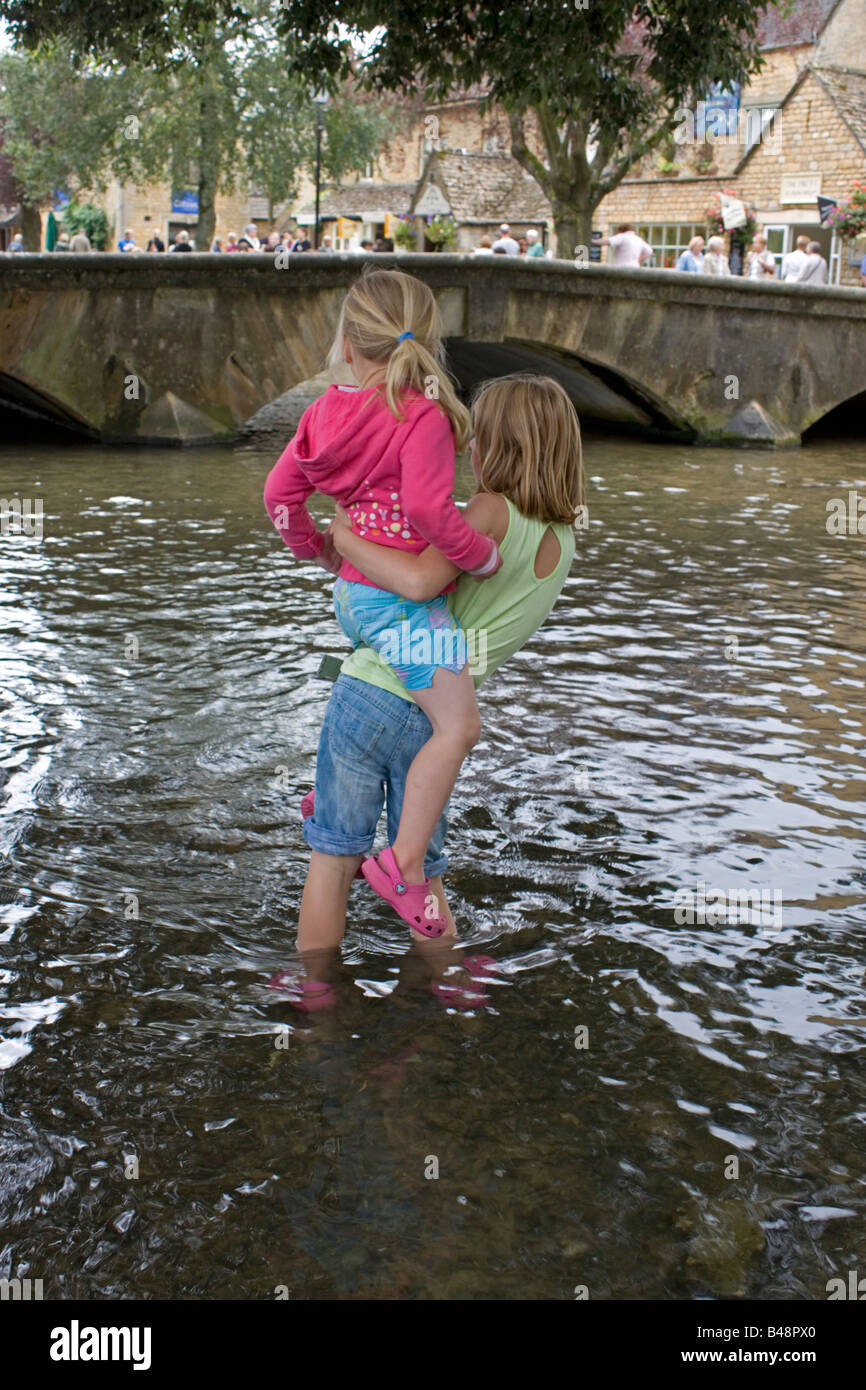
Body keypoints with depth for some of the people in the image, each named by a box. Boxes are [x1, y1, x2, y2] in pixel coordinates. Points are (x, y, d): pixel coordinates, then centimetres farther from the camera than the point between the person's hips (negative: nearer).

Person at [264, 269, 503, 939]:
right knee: (458, 727, -10)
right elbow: (429, 508, -29)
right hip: (404, 594, -9)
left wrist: (316, 549, 24)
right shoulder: (424, 416, -17)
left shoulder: (326, 409, 5)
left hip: (352, 591, 9)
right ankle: (405, 864, -15)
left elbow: (280, 491, 9)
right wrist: (483, 556, -14)